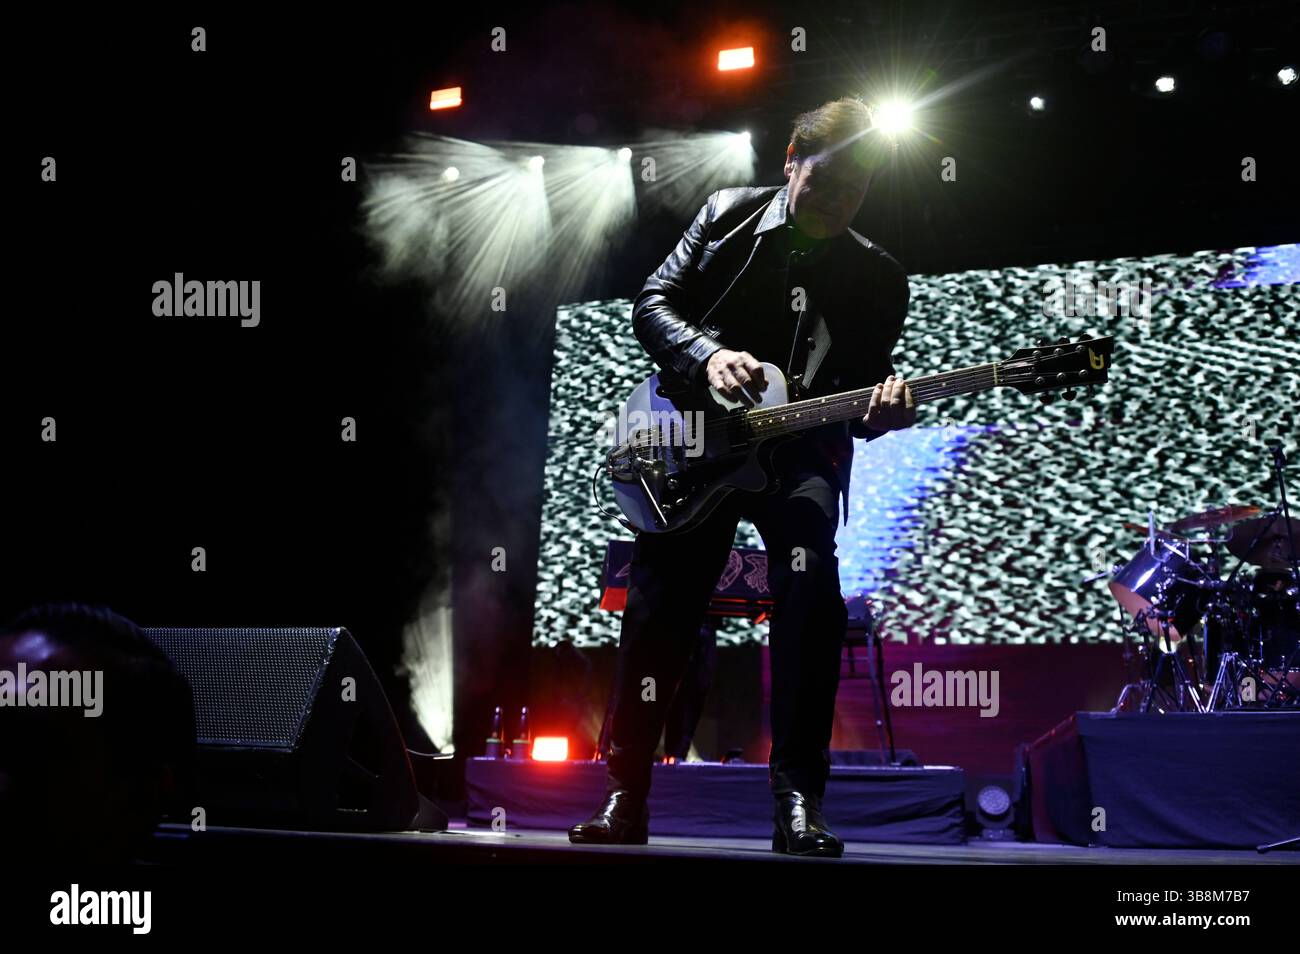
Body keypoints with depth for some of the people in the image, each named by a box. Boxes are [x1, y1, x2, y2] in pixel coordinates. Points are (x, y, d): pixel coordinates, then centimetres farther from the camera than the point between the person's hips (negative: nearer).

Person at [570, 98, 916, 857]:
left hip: (798, 446, -1)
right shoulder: (729, 216, 4)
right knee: (658, 609, 1)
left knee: (810, 582, -26)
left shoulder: (877, 279, 3)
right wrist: (709, 354, -16)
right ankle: (625, 800, 15)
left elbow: (854, 400, 0)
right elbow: (653, 304, 3)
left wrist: (879, 410, -25)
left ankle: (798, 802, -22)